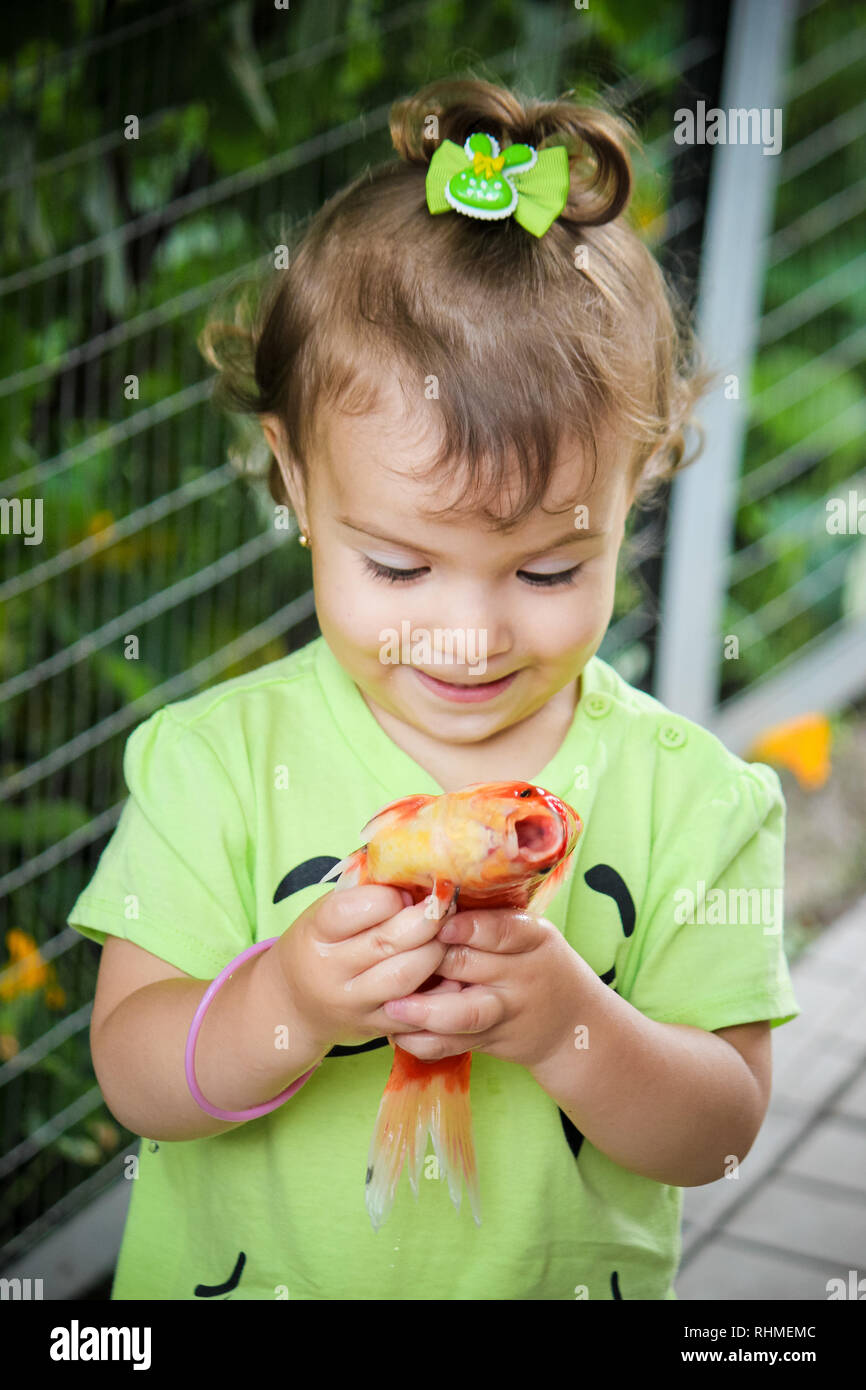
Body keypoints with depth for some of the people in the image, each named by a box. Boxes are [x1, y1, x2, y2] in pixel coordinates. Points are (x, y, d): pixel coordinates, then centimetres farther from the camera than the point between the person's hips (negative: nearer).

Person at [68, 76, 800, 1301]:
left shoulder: (690, 796, -12)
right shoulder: (220, 758, -13)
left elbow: (717, 1132, -12)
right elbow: (134, 1079, -15)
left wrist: (566, 1026, -29)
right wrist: (287, 1007, -32)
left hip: (573, 1274, 0)